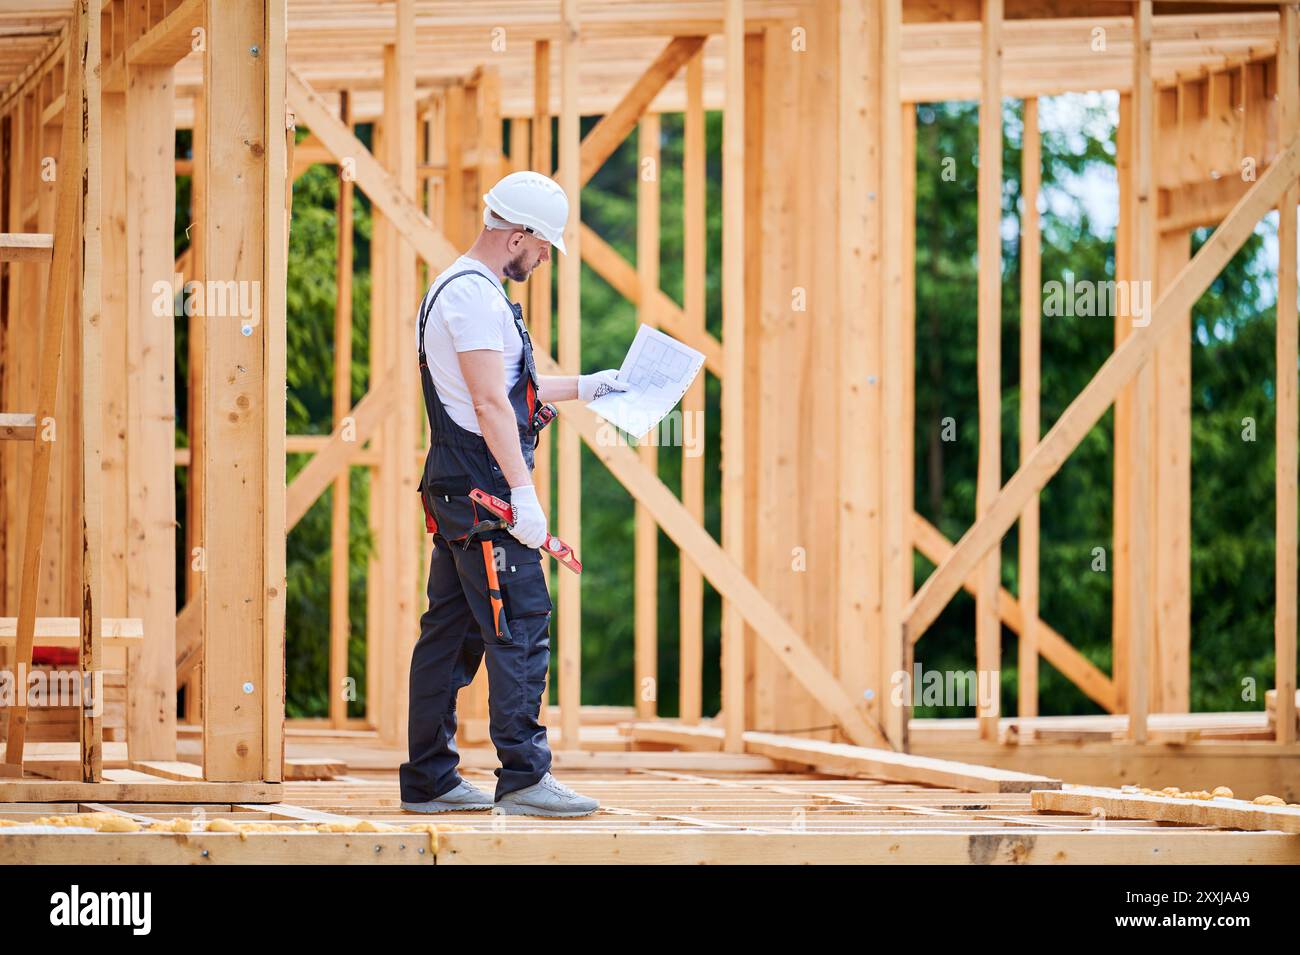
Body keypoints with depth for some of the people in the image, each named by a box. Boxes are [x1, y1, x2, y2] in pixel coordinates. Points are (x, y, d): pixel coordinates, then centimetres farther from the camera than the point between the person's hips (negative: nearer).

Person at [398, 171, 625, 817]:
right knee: (520, 627, -10)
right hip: (484, 493, -11)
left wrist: (583, 387, 35)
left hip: (455, 491, 11)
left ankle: (428, 780, 13)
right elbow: (490, 404, -21)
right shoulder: (475, 295, -14)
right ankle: (524, 778, -10)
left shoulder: (459, 289, 20)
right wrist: (523, 490, -24)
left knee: (452, 631, 11)